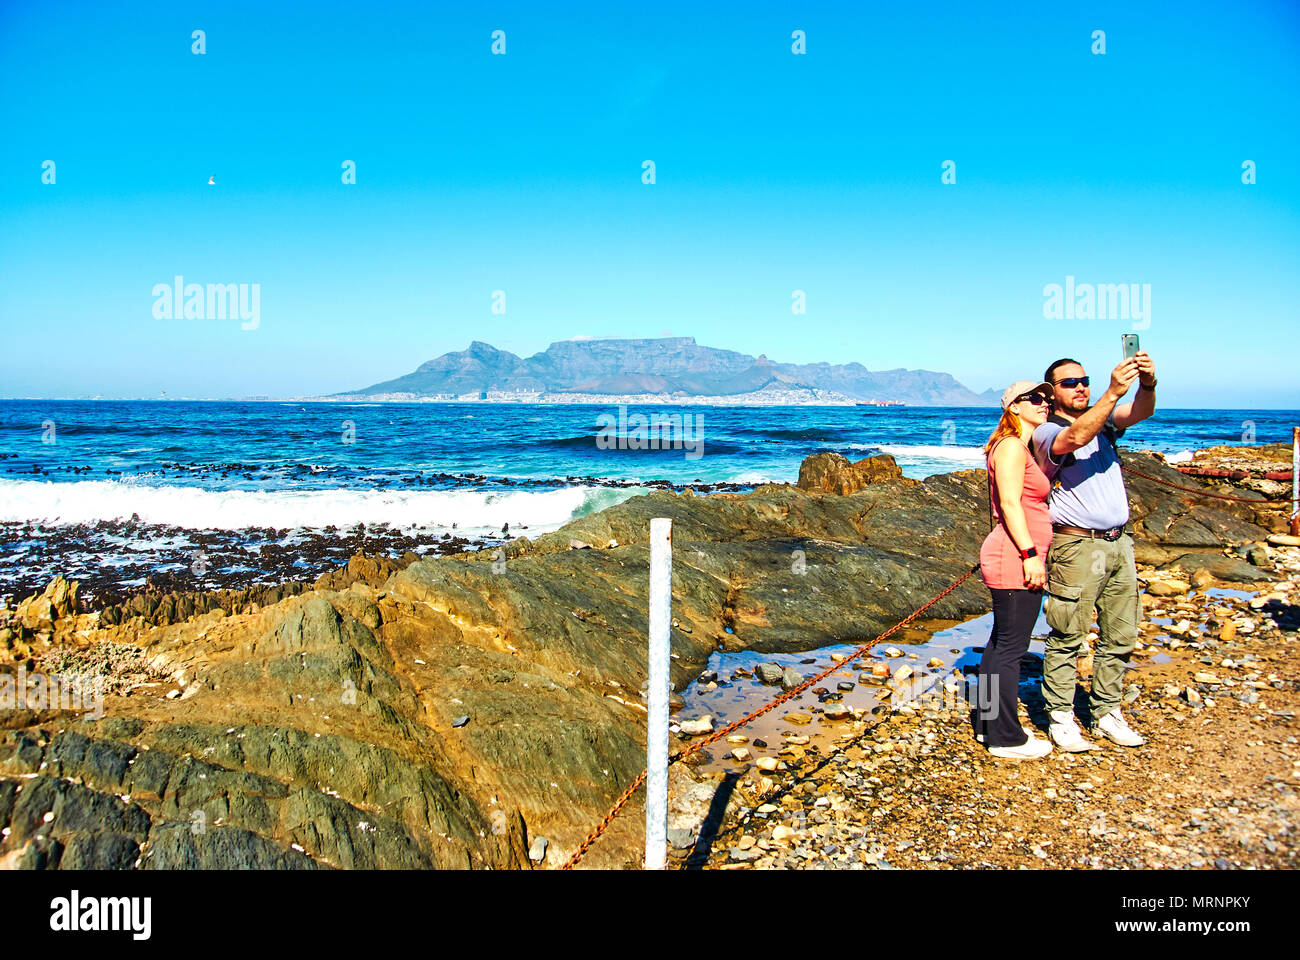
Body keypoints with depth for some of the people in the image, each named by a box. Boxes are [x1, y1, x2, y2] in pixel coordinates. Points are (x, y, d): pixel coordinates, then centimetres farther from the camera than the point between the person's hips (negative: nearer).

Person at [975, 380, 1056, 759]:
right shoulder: (1012, 446, -11)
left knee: (1001, 643, 15)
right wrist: (1030, 553, -23)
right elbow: (1010, 503, -19)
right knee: (1011, 648, -5)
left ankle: (988, 723, 24)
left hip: (1014, 559, 11)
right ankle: (1006, 738, 1)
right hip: (1015, 558, -11)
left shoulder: (1023, 448, 20)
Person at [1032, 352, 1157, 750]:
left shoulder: (1104, 421, 14)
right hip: (1077, 548, -7)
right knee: (1068, 639, -2)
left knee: (1120, 636, 11)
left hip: (1118, 544, 7)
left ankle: (1106, 714, 21)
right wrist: (1113, 391, -36)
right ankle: (1060, 718, 7)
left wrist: (1148, 384, -26)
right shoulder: (1046, 433, -6)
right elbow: (1075, 439, -28)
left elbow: (1141, 411, -4)